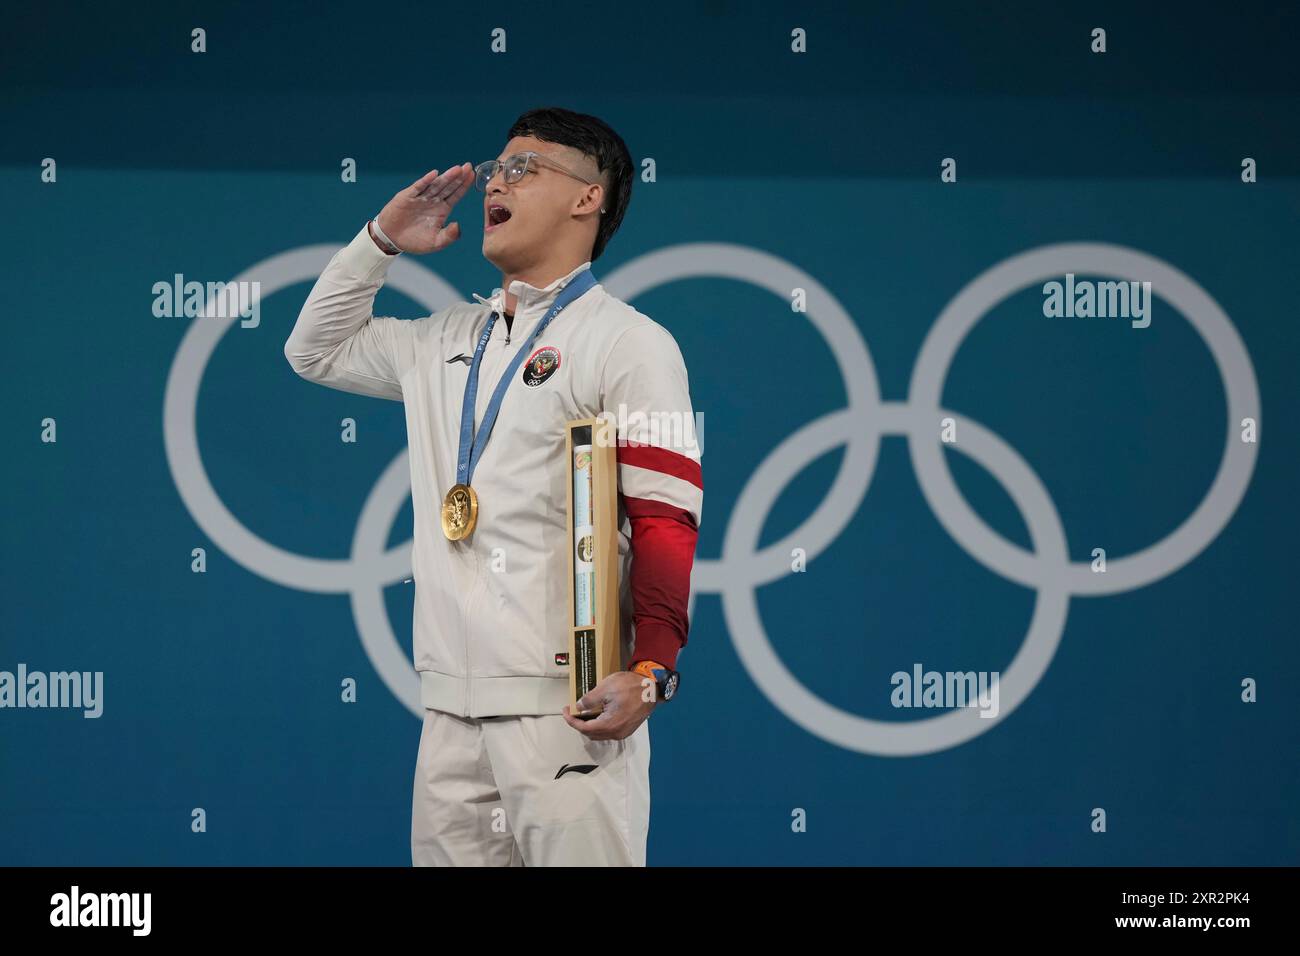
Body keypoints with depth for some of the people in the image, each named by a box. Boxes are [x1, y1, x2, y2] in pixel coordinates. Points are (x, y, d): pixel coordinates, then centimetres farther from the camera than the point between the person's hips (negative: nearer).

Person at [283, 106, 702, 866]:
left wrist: (650, 671, -20)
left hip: (567, 709, -7)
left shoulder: (629, 343, -2)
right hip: (450, 709, 7)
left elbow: (664, 520, -9)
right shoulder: (448, 341, 19)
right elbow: (316, 350, 35)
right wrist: (382, 241, 21)